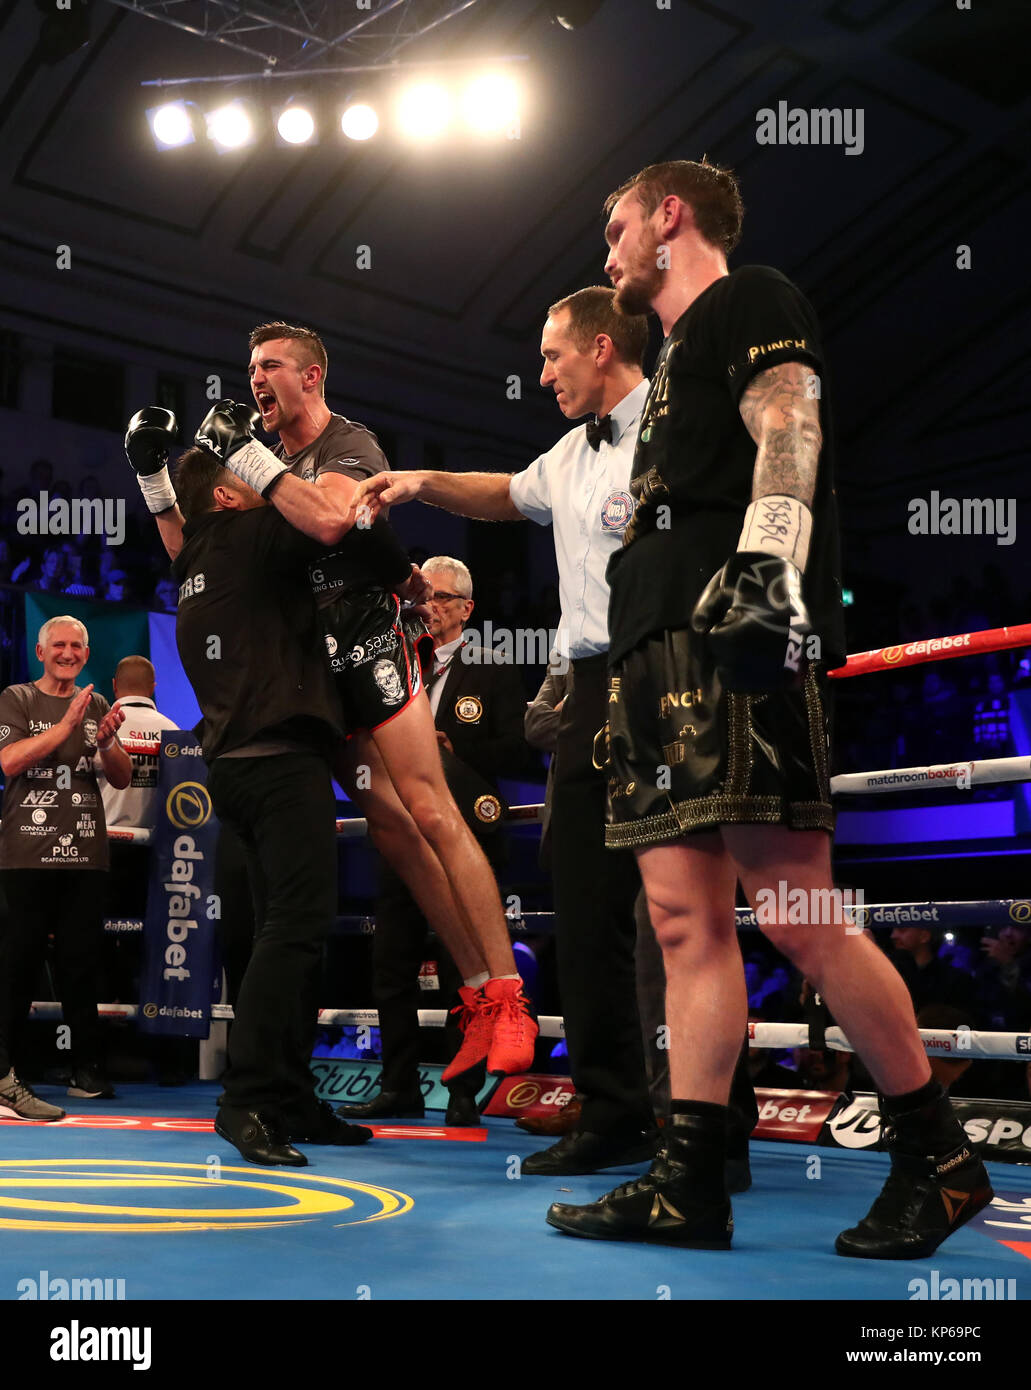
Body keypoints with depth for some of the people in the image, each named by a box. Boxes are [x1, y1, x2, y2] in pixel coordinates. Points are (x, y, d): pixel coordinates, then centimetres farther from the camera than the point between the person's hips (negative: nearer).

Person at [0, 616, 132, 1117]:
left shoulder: (97, 705, 16)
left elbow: (122, 779, 12)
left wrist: (107, 741, -8)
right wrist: (67, 725, -18)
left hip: (86, 854, 4)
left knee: (81, 963, 7)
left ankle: (85, 1068, 13)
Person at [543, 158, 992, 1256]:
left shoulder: (750, 301, 7)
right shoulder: (678, 354, 32)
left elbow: (790, 432, -11)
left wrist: (767, 565, -28)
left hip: (735, 640, -9)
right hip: (660, 649, 9)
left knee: (795, 913, -12)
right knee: (685, 916, 3)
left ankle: (938, 1157, 1)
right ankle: (690, 1184, 6)